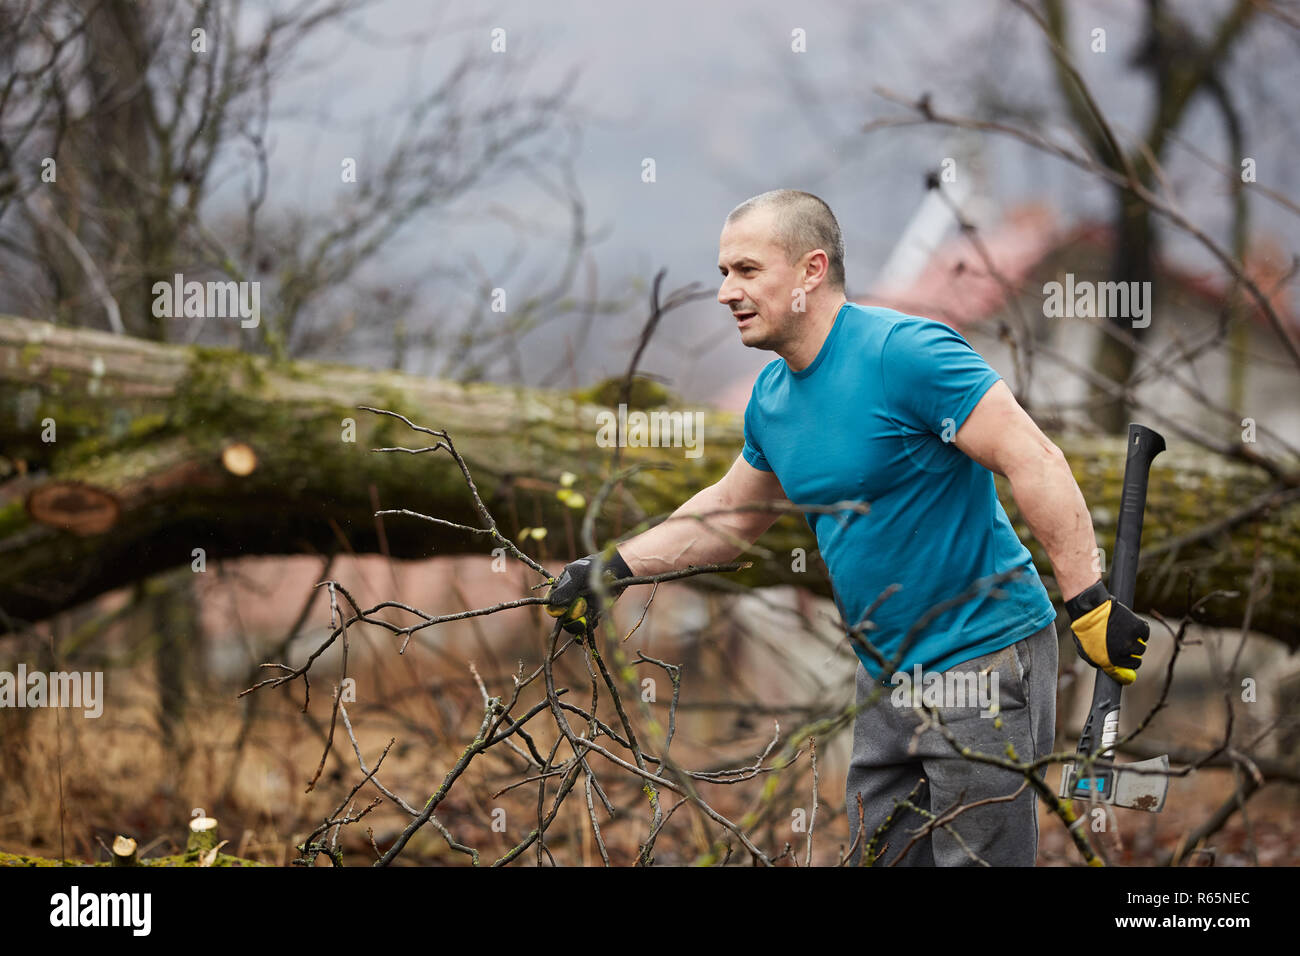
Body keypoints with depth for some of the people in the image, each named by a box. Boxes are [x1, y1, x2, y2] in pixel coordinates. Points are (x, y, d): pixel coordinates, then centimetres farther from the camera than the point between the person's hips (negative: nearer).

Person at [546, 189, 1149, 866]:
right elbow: (730, 512, 26)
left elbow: (1034, 462, -23)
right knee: (880, 855, 13)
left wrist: (1088, 603, -27)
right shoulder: (772, 398, 8)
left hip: (982, 662, -9)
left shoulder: (905, 352, -18)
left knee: (976, 859, -5)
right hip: (887, 675, 9)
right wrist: (610, 569, 19)